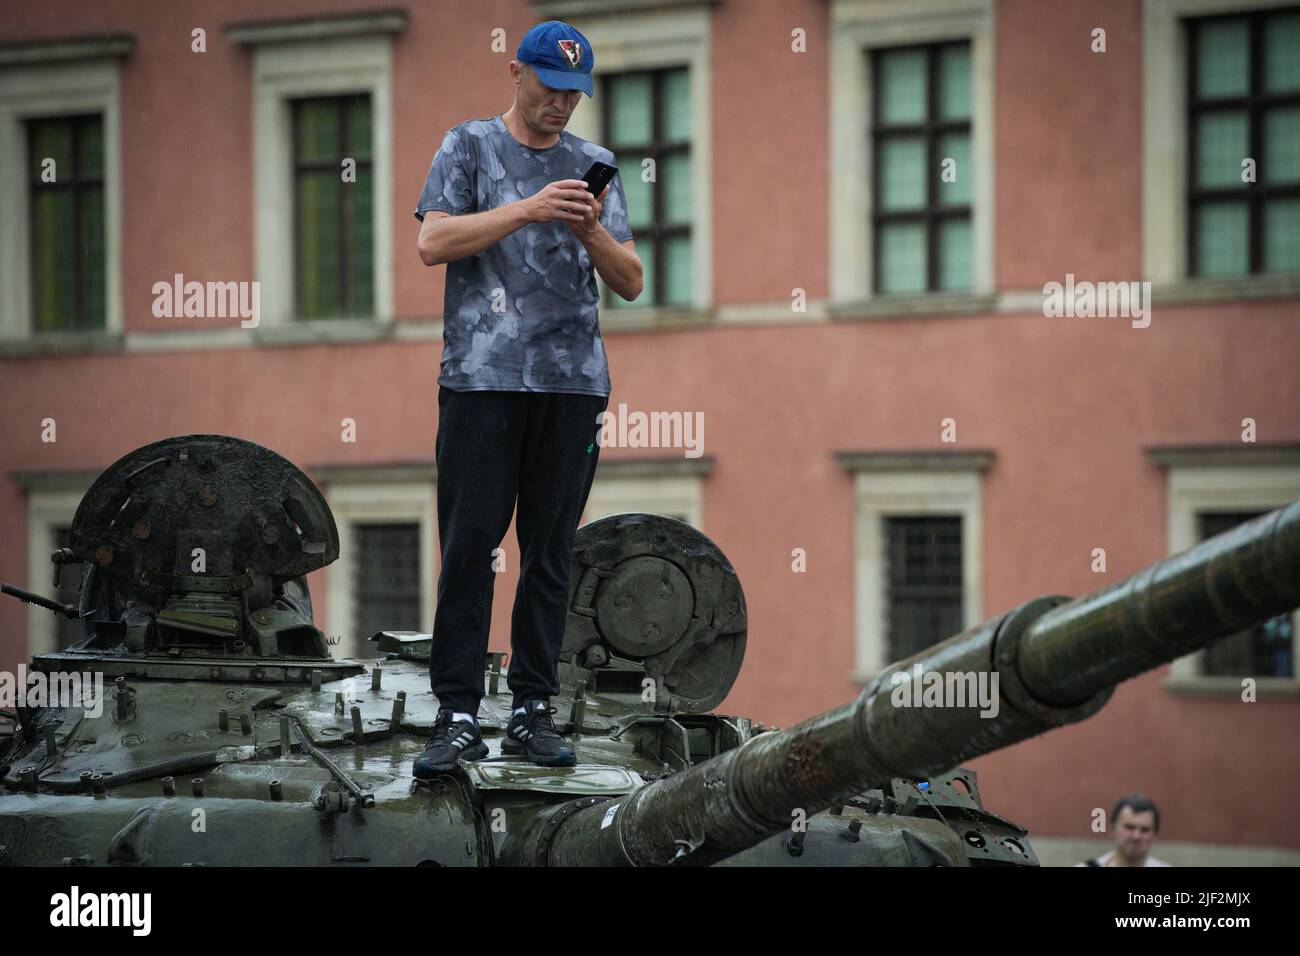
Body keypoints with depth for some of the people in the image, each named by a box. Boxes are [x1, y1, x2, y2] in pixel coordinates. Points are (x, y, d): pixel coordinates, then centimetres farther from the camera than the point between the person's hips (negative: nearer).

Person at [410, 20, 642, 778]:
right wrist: (529, 210, -15)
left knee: (551, 553, 4)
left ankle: (533, 713, 8)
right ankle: (458, 719, -6)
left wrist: (592, 232, -10)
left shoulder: (594, 166, 15)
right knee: (470, 548, -7)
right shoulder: (470, 147, 8)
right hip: (482, 375, -3)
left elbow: (630, 282, 11)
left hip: (574, 381, 3)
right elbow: (433, 242, -6)